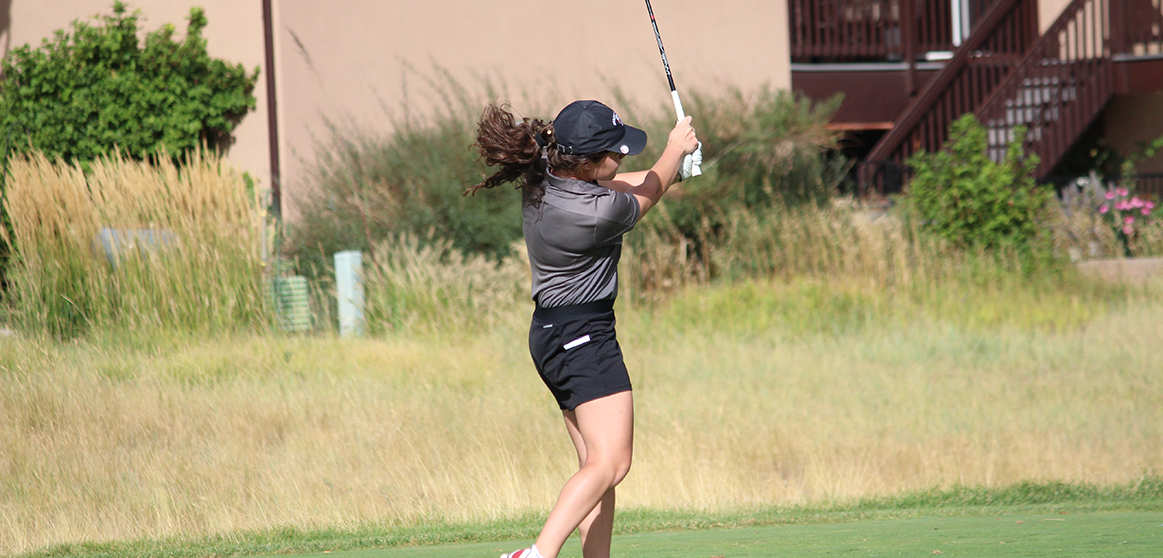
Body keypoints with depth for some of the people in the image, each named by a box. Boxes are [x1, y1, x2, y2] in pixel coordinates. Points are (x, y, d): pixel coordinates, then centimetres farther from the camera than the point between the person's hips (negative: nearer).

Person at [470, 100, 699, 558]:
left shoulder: (542, 179, -1)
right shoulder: (599, 211, -24)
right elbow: (648, 194, -1)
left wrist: (671, 169, 33)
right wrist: (676, 148, 19)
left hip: (550, 332, 10)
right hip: (584, 335, -10)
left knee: (598, 464, 12)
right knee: (609, 463, -14)